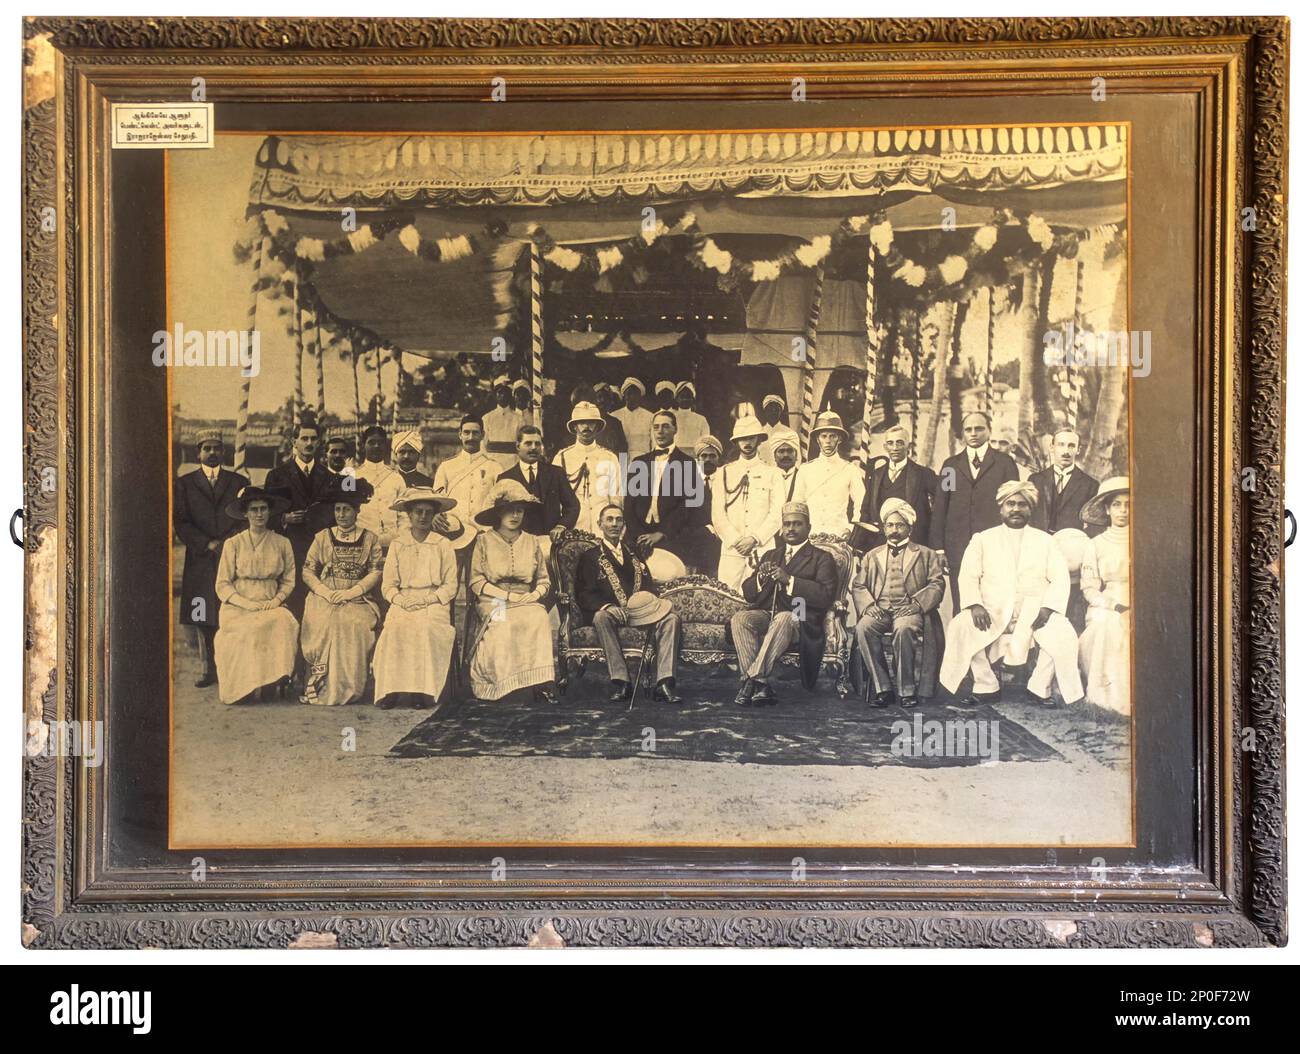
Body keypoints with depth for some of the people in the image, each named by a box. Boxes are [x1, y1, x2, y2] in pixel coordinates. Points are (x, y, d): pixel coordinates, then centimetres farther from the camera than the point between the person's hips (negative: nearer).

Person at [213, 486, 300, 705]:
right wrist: (247, 604, -12)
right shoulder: (233, 544, 6)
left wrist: (276, 600, -7)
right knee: (254, 627, -34)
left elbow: (289, 580, 13)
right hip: (237, 607, -1)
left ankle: (275, 677, -26)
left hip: (271, 606, 1)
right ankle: (249, 685, -23)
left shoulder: (282, 543, 11)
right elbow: (222, 586, 3)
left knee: (286, 621, -32)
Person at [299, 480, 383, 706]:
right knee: (324, 623, -32)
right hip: (324, 598, 1)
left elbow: (376, 572, 3)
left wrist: (350, 592, -10)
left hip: (358, 600, -1)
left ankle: (348, 689, -24)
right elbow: (307, 571, 10)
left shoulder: (370, 539, 13)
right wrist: (325, 593, -7)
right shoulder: (323, 537, 17)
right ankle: (320, 687, -25)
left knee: (356, 623, -33)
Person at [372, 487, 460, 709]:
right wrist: (401, 600, -10)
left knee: (426, 628, -33)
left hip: (433, 602, -1)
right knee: (395, 629, -31)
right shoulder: (397, 545, 15)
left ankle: (424, 691, -31)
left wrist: (428, 599, -10)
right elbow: (387, 585, 10)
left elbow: (450, 585, 6)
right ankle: (392, 690, -31)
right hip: (402, 603, 1)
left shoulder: (443, 545, 10)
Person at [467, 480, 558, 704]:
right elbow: (476, 581, 2)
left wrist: (535, 594, -5)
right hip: (493, 602, -2)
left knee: (539, 618, -32)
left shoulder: (531, 542, 16)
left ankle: (541, 685, -36)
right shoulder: (484, 541, 8)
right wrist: (506, 595, -8)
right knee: (503, 625, -35)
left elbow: (544, 580, 18)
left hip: (526, 602, 2)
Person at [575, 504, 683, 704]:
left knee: (671, 618, -26)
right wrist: (606, 606, -19)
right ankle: (621, 683, -37)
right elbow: (583, 594, 1)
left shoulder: (634, 554, 26)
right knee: (601, 618, -38)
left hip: (641, 609, 3)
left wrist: (651, 603, -5)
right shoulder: (590, 557, 14)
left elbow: (649, 586, 19)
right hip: (611, 610, -3)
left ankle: (664, 684, -33)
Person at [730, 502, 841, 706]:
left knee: (783, 620, -38)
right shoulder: (770, 556, 26)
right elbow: (748, 593, 18)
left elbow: (826, 596, -7)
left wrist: (790, 580, -15)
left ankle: (752, 679, -39)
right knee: (739, 619, -28)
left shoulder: (822, 559, 11)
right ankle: (761, 684, -34)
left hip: (799, 618, -4)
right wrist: (760, 578, -4)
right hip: (765, 613, 4)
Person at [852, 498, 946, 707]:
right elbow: (858, 585, 15)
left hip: (909, 610, -2)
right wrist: (869, 605, -7)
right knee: (864, 627, -32)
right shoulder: (873, 556, 25)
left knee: (904, 628, -38)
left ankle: (907, 689, -28)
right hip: (879, 610, 2)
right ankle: (883, 688, -27)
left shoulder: (926, 554, 19)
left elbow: (937, 584, 6)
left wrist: (916, 604, -12)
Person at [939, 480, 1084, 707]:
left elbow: (1060, 578, 6)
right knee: (961, 626, -29)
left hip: (1034, 609, 0)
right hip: (992, 610, 0)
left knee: (1063, 635, -29)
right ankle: (987, 686, -11)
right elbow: (969, 576, 4)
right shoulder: (983, 539, 16)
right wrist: (975, 604, -15)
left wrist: (1047, 607, -12)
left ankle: (1040, 687, -6)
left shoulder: (1045, 540, 17)